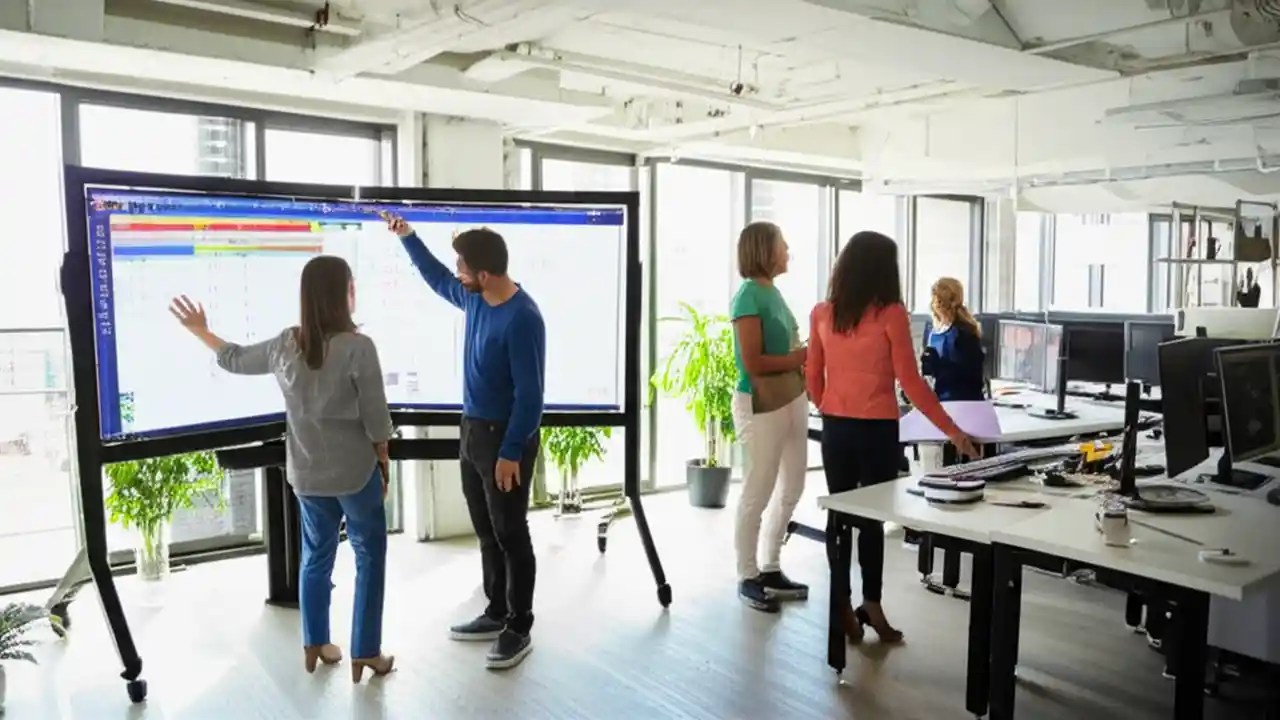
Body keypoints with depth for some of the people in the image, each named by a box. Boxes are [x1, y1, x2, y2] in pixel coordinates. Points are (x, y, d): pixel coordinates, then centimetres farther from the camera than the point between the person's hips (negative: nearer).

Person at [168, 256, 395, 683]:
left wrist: (200, 331, 35)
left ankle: (315, 646, 31)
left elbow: (235, 360, 17)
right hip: (355, 472, -5)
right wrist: (384, 464, 1)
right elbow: (376, 420, -15)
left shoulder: (284, 345, -2)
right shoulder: (358, 347, -19)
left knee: (315, 557, 20)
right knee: (370, 557, 9)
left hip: (306, 474, 5)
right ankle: (366, 654, 15)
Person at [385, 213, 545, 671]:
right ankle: (496, 614, 30)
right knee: (486, 531, 17)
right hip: (472, 429, 9)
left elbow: (529, 395, -22)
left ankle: (519, 628, 14)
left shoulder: (522, 319, -23)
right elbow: (437, 279, 26)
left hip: (505, 436, -9)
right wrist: (407, 237, 20)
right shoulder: (475, 298, 3)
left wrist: (511, 453, -22)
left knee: (511, 535, 2)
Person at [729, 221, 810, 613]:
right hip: (761, 405, -9)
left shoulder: (773, 291, 11)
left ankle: (771, 569, 29)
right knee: (758, 492, 2)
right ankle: (748, 577, 16)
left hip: (792, 399, 9)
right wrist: (804, 357, -14)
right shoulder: (748, 297, -13)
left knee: (792, 489, 16)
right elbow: (753, 362, -18)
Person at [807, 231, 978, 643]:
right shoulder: (891, 315, -11)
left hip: (835, 429, 4)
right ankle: (870, 605, 15)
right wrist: (952, 431, -8)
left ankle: (844, 606, 17)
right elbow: (910, 382, -13)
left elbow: (813, 379, 6)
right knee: (872, 517, 8)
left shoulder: (822, 314, 2)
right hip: (876, 431, -4)